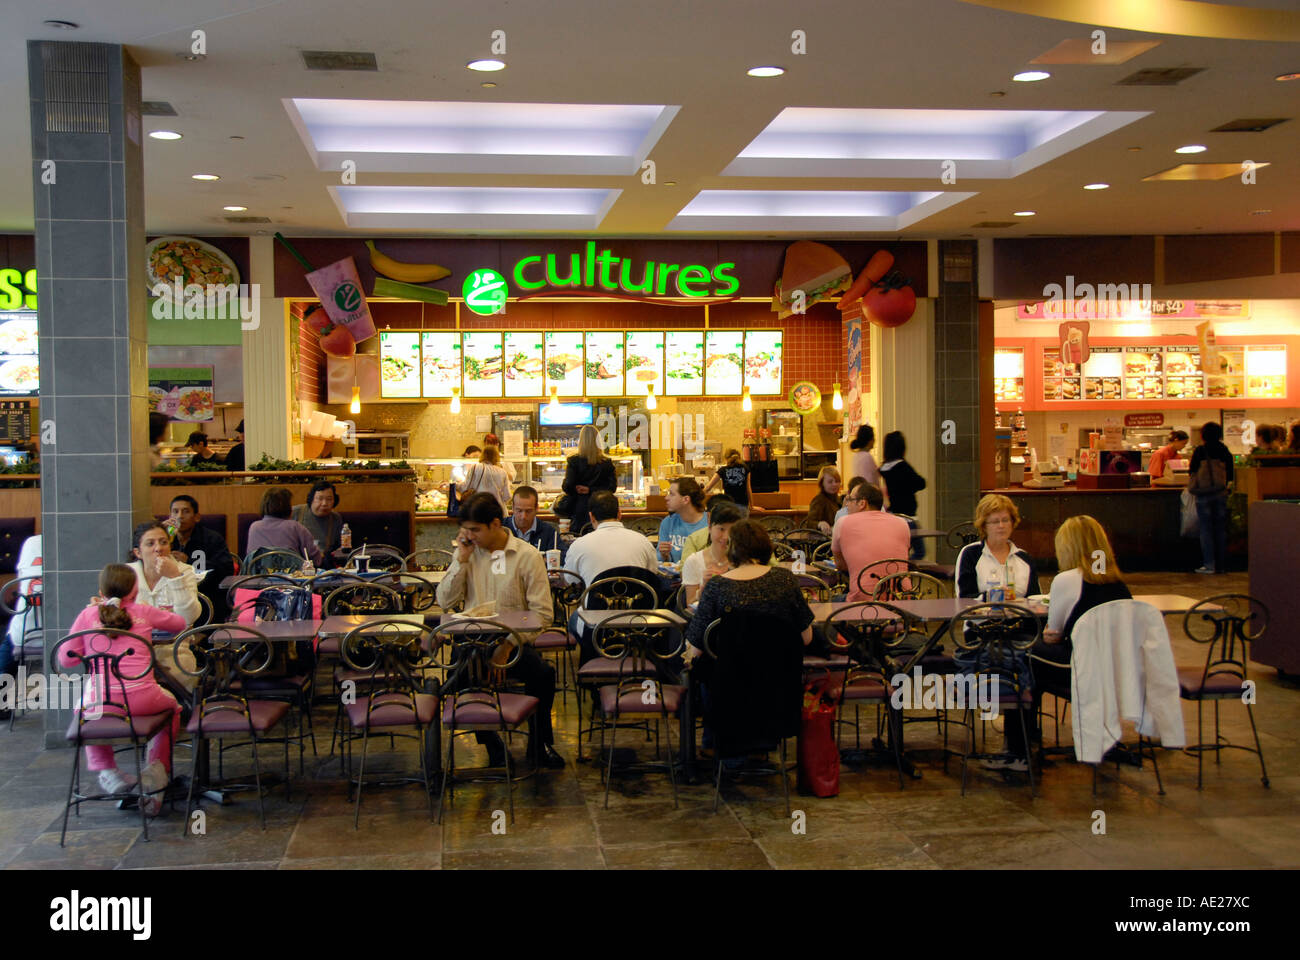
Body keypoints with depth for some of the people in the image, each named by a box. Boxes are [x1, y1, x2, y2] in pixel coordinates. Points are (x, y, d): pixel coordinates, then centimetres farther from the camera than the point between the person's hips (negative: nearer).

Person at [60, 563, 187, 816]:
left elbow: (65, 659, 8)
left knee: (83, 710, 37)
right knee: (171, 706, 33)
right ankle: (158, 768, 19)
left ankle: (107, 770, 26)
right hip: (142, 700, -1)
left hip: (99, 704, 1)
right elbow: (180, 623, 25)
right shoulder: (144, 612, 7)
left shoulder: (88, 615, 5)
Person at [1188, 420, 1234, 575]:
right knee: (1220, 529, 9)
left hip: (1204, 494, -3)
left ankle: (1209, 564, -1)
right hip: (1221, 494, 3)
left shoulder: (1200, 451, -7)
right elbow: (1230, 475, 6)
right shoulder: (1225, 452, 1)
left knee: (1206, 529, 1)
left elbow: (1191, 471, -1)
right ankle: (1221, 565, 11)